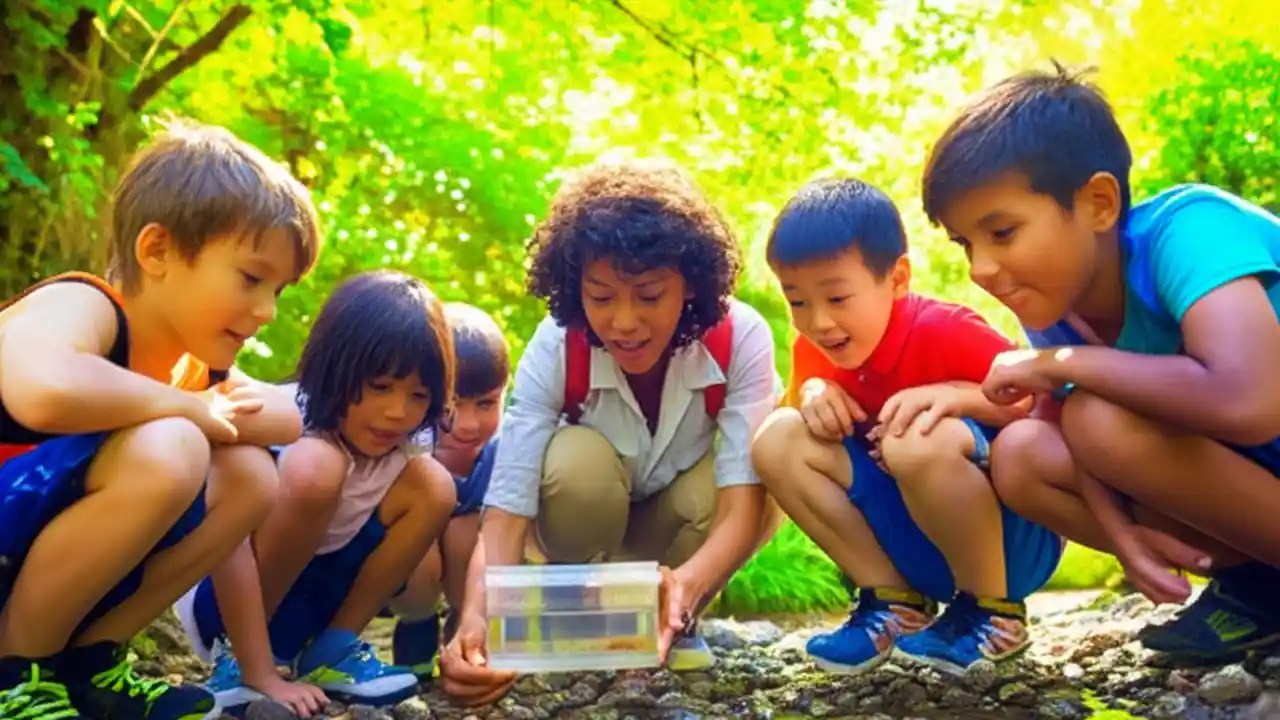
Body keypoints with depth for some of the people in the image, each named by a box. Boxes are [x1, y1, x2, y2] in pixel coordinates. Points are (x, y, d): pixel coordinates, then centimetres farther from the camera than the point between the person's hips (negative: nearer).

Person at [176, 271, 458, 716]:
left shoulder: (402, 446, -11)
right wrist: (264, 678, -39)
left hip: (313, 591, 6)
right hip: (230, 590, -5)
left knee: (432, 485, -15)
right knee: (315, 469, -34)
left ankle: (332, 648, -5)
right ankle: (234, 652, -16)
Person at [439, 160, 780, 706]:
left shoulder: (741, 338, -30)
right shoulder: (554, 351, -29)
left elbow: (744, 501, -37)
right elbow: (507, 509, -35)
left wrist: (684, 589, -59)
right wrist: (477, 619, -56)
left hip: (685, 536, 1)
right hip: (592, 526, 0)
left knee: (768, 472, -33)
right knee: (577, 461, -35)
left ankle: (672, 621, -6)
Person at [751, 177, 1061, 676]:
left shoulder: (946, 331, -21)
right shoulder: (814, 350, -3)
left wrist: (958, 395, -35)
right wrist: (813, 393, -10)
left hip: (1015, 535, -6)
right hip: (912, 542, 6)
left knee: (922, 440, -37)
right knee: (778, 439, -10)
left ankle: (992, 610, -11)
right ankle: (894, 602, -3)